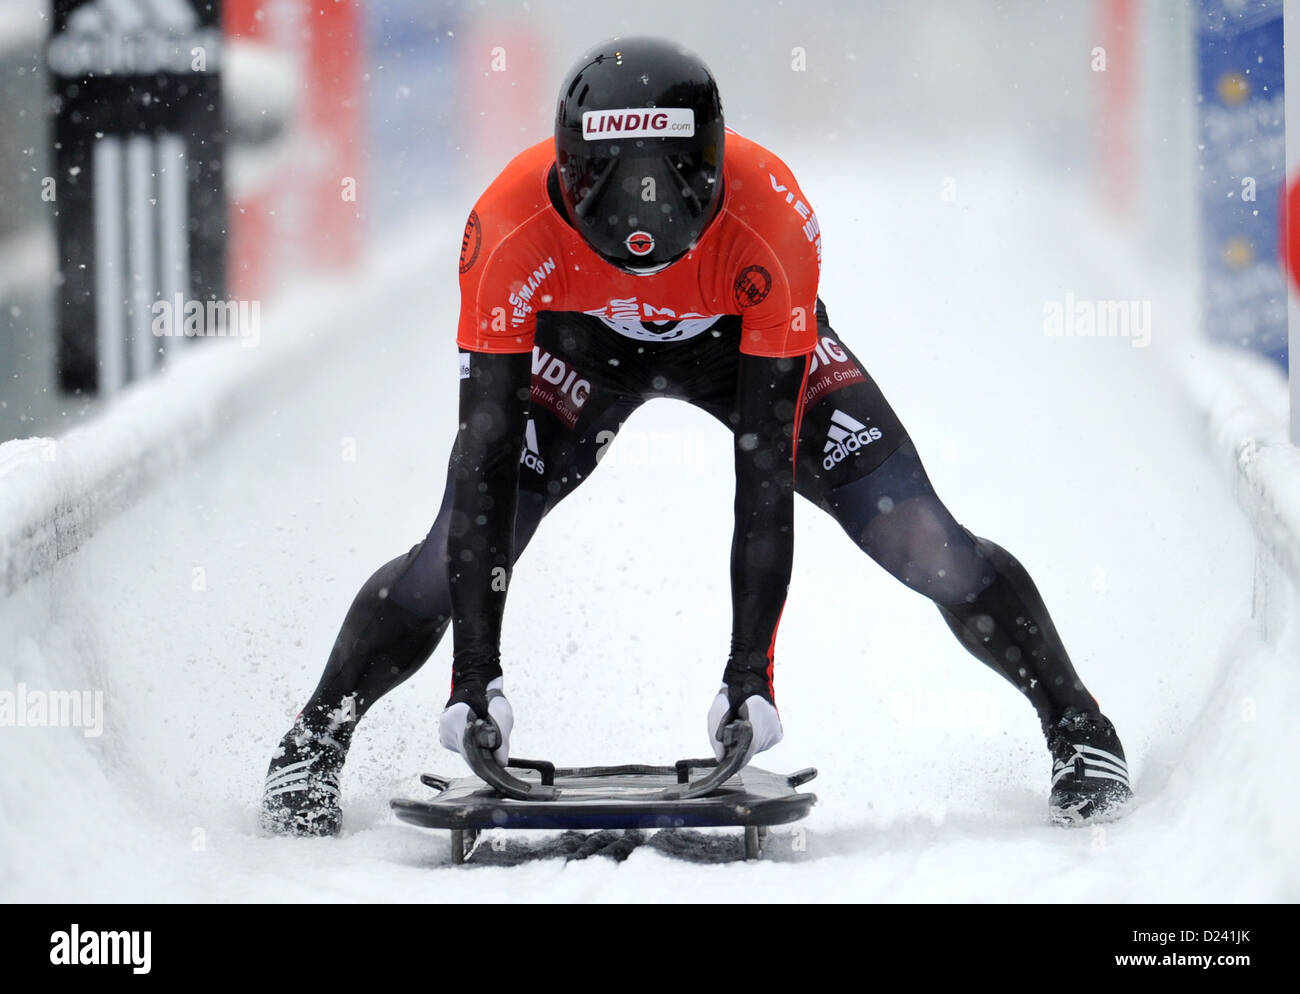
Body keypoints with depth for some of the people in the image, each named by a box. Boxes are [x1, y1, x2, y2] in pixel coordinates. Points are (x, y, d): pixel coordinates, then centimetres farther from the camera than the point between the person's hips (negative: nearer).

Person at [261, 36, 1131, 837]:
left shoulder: (771, 223, -40)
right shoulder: (513, 229, -38)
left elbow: (765, 465, -36)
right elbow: (486, 457, -35)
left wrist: (751, 669, -36)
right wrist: (476, 674, -38)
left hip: (746, 339, -1)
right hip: (585, 338, 1)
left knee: (919, 539, -11)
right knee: (460, 542, -14)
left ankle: (1075, 724, 11)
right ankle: (315, 743, 8)